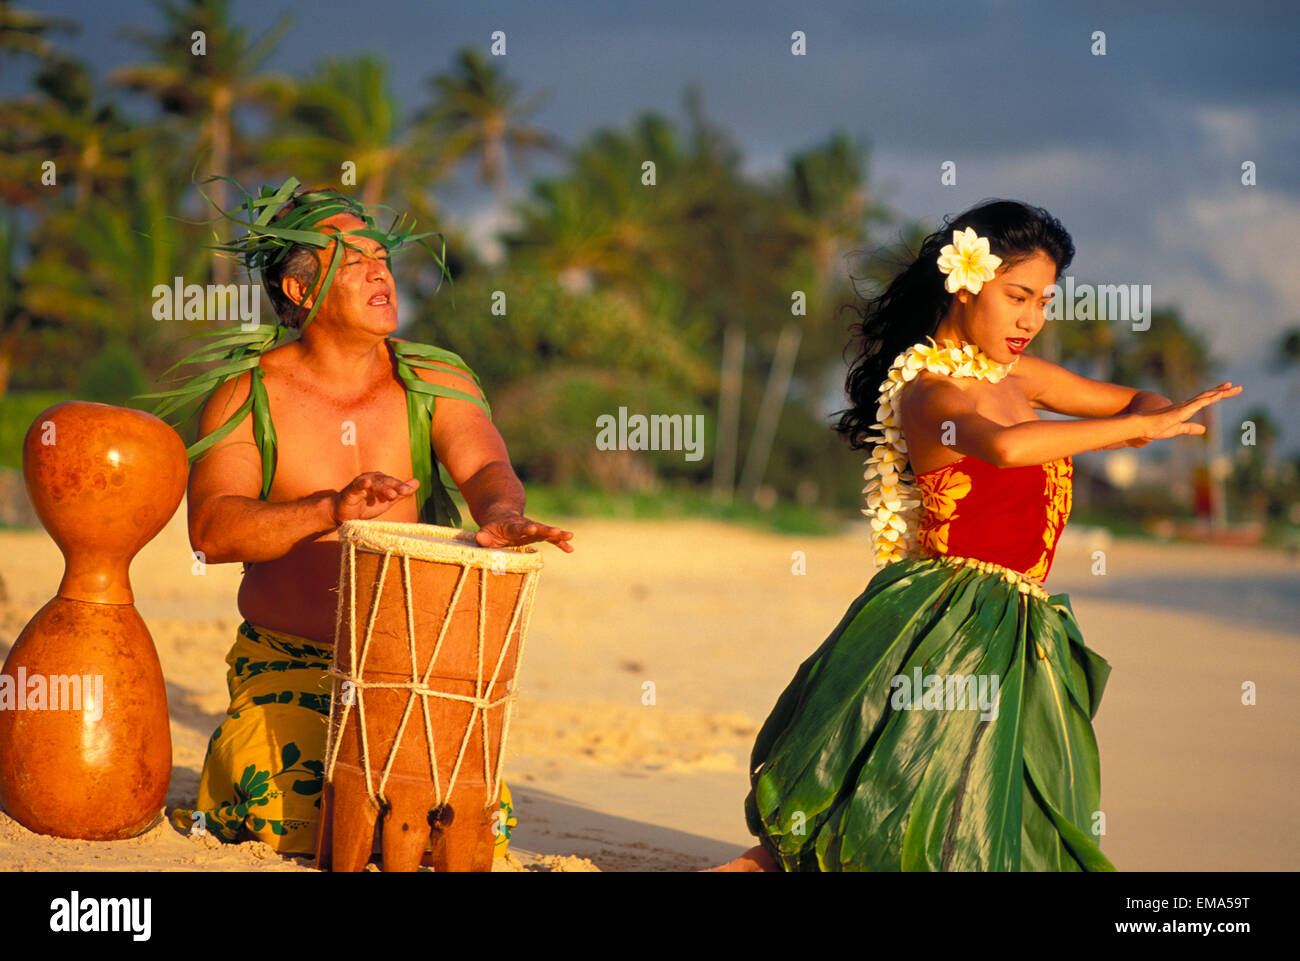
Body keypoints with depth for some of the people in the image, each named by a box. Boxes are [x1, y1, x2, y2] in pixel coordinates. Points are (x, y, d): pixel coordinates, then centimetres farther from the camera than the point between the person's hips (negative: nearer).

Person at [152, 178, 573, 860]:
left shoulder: (433, 380, 4)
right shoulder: (248, 394, -3)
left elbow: (484, 465, -13)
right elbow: (210, 530, -15)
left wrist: (500, 515, -38)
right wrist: (330, 509, -32)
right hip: (287, 664, -2)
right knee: (295, 819, -21)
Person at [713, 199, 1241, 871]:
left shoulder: (1016, 375, 13)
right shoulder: (927, 392, -13)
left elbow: (1136, 400, 24)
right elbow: (1004, 445, -35)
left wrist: (1152, 410, -1)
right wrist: (1139, 427, -30)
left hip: (1019, 634, 8)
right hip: (942, 624, -8)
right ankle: (776, 859, 10)